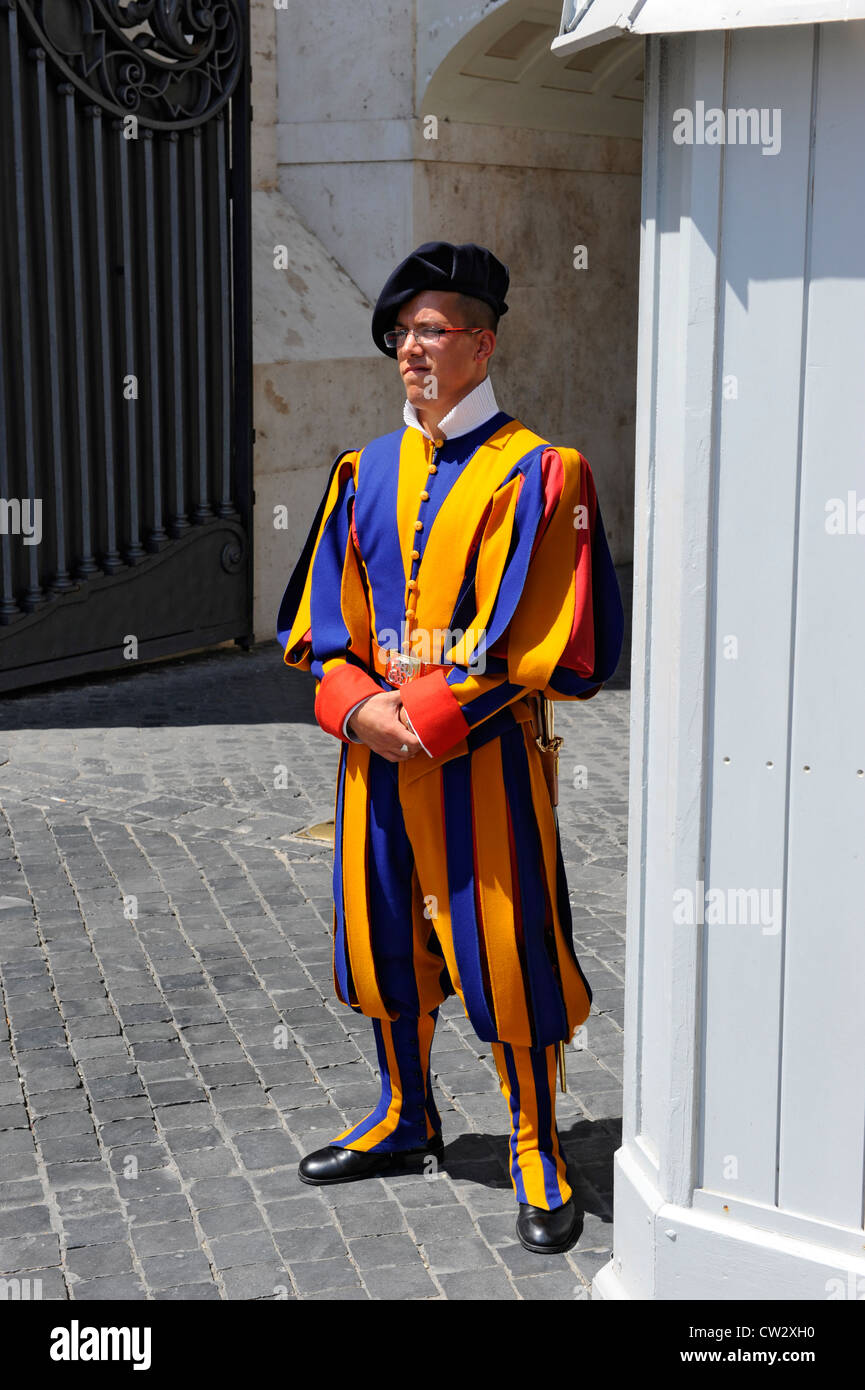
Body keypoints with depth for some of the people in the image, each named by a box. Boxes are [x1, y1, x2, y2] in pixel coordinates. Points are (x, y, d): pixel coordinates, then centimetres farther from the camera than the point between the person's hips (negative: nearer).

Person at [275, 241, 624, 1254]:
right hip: (376, 753, 6)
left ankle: (536, 1152, 18)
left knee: (508, 954, 1)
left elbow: (529, 642, -14)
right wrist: (358, 708, -10)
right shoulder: (366, 473, 9)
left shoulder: (537, 474, -8)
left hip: (483, 758, -5)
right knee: (385, 937, 16)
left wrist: (423, 713, -17)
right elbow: (322, 623, 8)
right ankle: (403, 1121, 36)